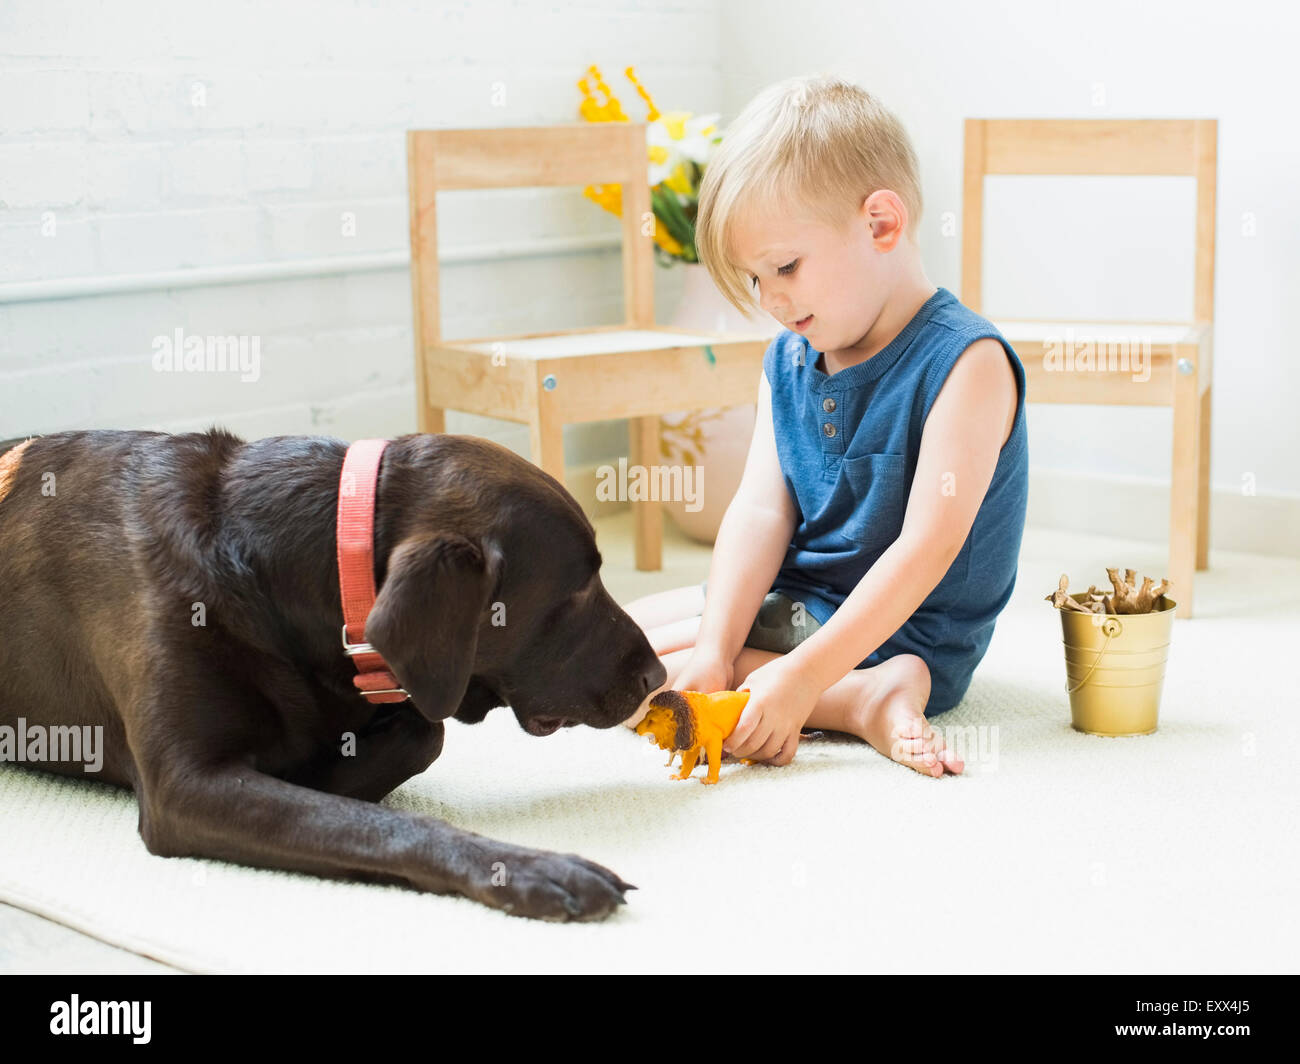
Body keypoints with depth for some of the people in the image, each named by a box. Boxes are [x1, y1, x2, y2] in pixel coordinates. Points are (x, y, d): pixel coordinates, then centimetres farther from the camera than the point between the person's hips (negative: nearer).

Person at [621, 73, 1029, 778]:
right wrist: (715, 648, -19)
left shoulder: (965, 362, -20)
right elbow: (761, 511, -3)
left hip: (896, 634, -9)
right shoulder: (788, 360, 4)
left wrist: (800, 677, -32)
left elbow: (927, 548, -26)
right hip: (791, 602, 9)